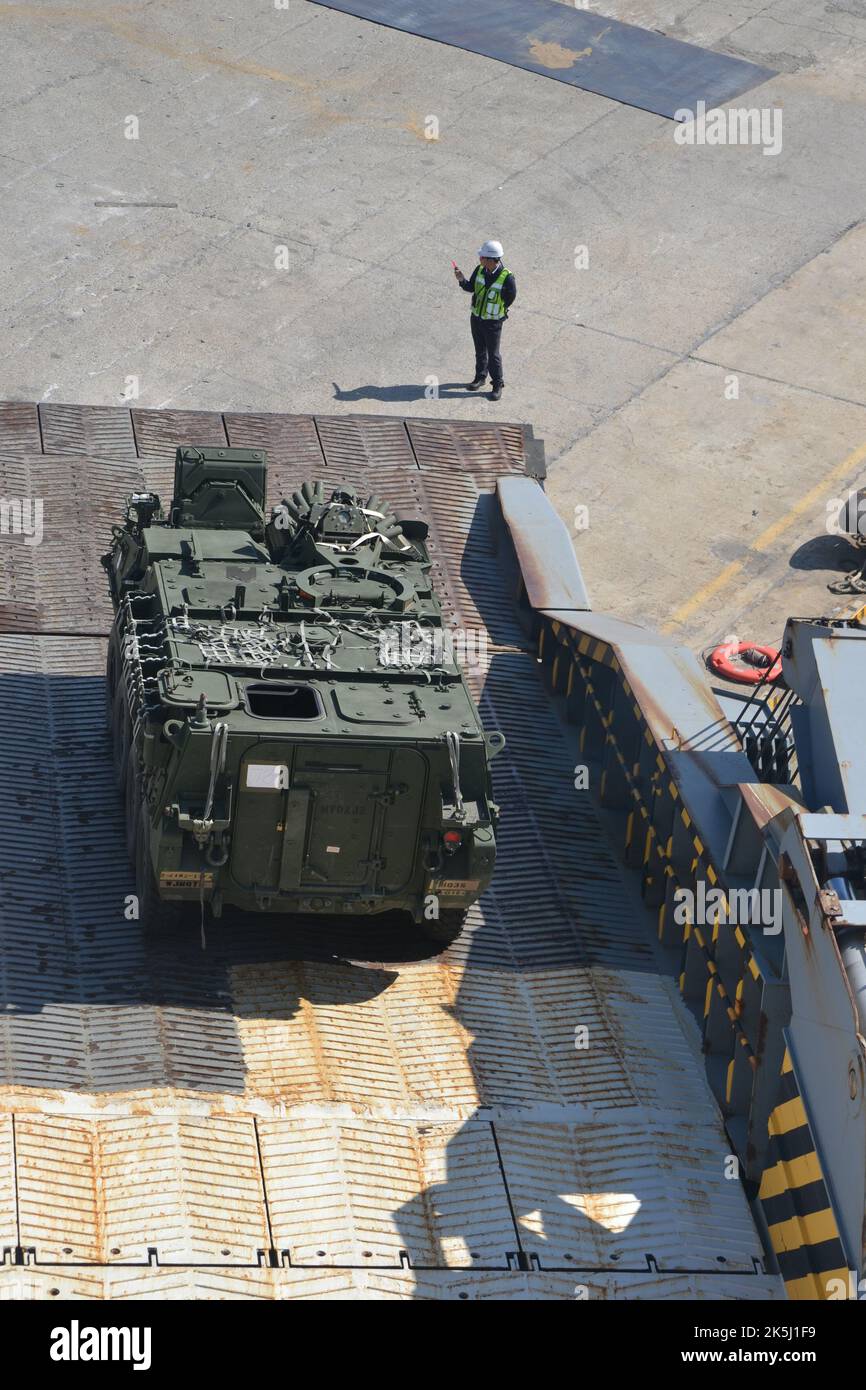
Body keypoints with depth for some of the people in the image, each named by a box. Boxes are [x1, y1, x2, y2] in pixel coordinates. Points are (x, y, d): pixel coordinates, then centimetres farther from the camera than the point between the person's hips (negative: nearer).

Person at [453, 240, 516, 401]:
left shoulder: (507, 277, -24)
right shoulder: (479, 270, -8)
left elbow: (509, 299, -10)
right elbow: (471, 288, 6)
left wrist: (493, 313, -3)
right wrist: (462, 280, -14)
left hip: (493, 322, -5)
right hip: (476, 317, 5)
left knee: (493, 354, 5)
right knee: (480, 350, 20)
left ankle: (497, 385, 20)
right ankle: (480, 377, 37)